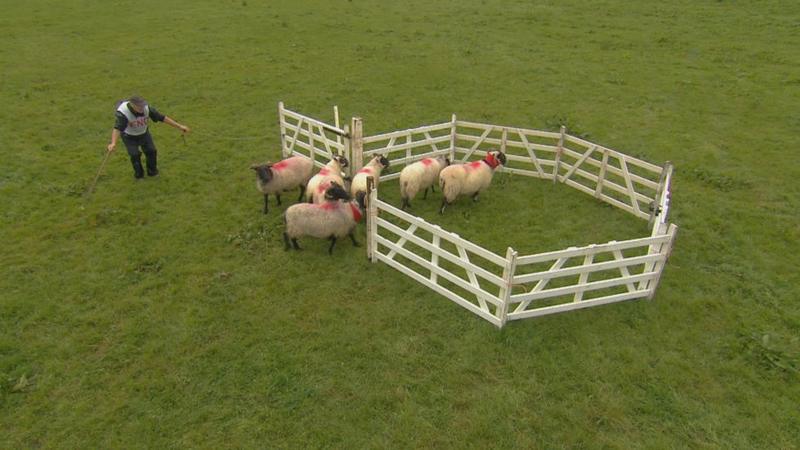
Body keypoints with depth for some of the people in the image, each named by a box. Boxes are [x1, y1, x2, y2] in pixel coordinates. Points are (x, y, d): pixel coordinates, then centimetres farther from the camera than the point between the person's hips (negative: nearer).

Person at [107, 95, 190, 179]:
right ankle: (138, 173, 14)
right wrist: (113, 143, -67)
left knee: (151, 151, -7)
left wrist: (179, 126, -22)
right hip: (129, 136, -3)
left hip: (143, 133, 3)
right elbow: (117, 128, -49)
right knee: (135, 155, -14)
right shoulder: (123, 112, -38)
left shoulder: (146, 108, -28)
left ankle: (152, 171, 18)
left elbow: (162, 117, -22)